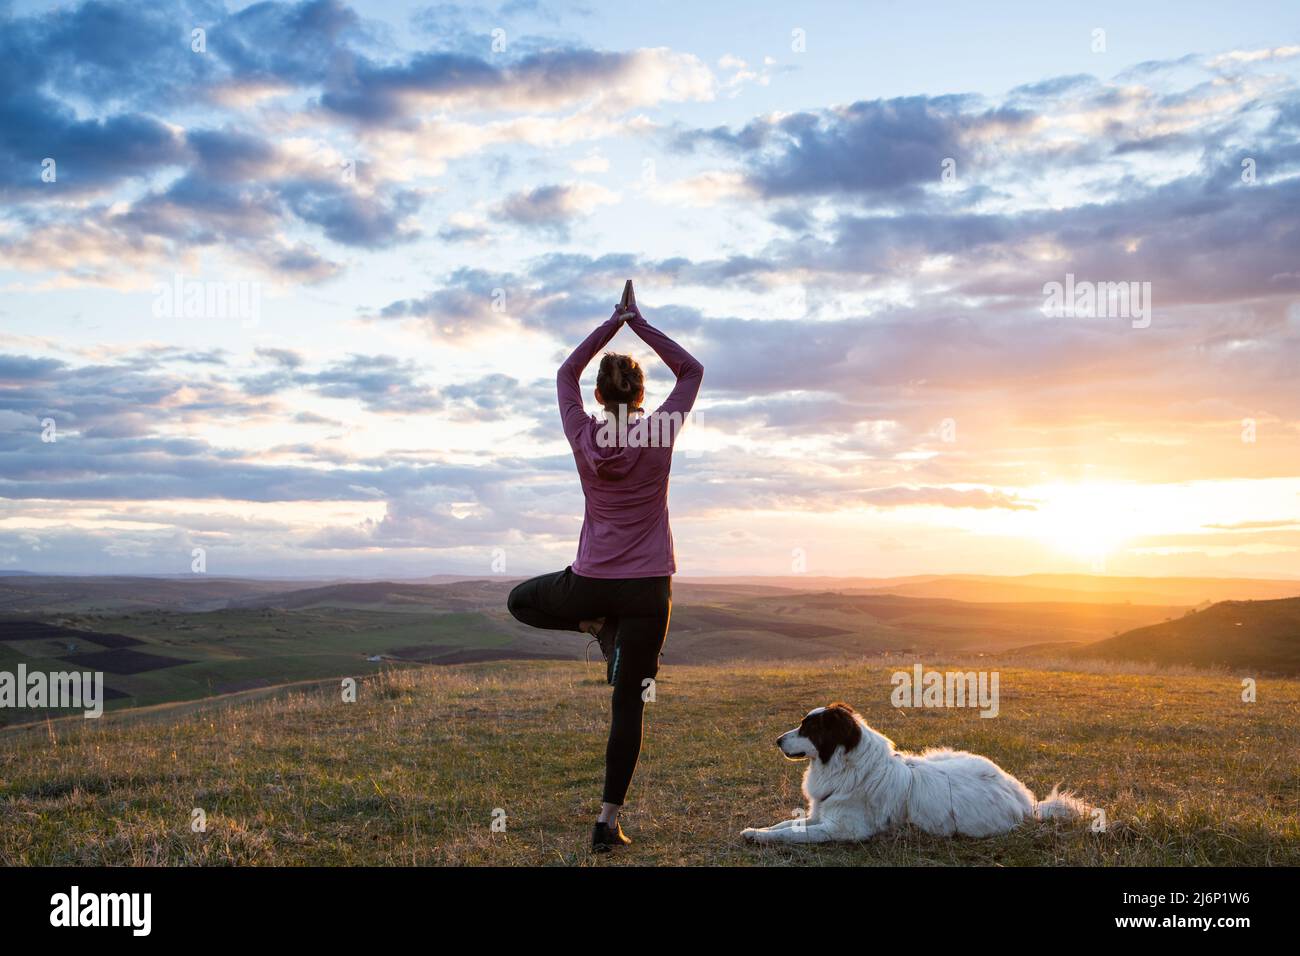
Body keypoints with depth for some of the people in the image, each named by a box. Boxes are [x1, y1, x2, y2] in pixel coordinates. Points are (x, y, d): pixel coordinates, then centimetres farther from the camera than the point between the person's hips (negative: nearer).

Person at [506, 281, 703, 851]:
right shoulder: (660, 431, -5)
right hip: (648, 589, 0)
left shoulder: (584, 435, -1)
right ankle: (608, 823, 4)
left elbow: (565, 373, 18)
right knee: (628, 706, 6)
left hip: (590, 583, 1)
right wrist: (639, 323, 11)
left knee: (521, 601, 31)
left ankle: (598, 627, 12)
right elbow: (692, 370, 11)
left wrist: (612, 323, 17)